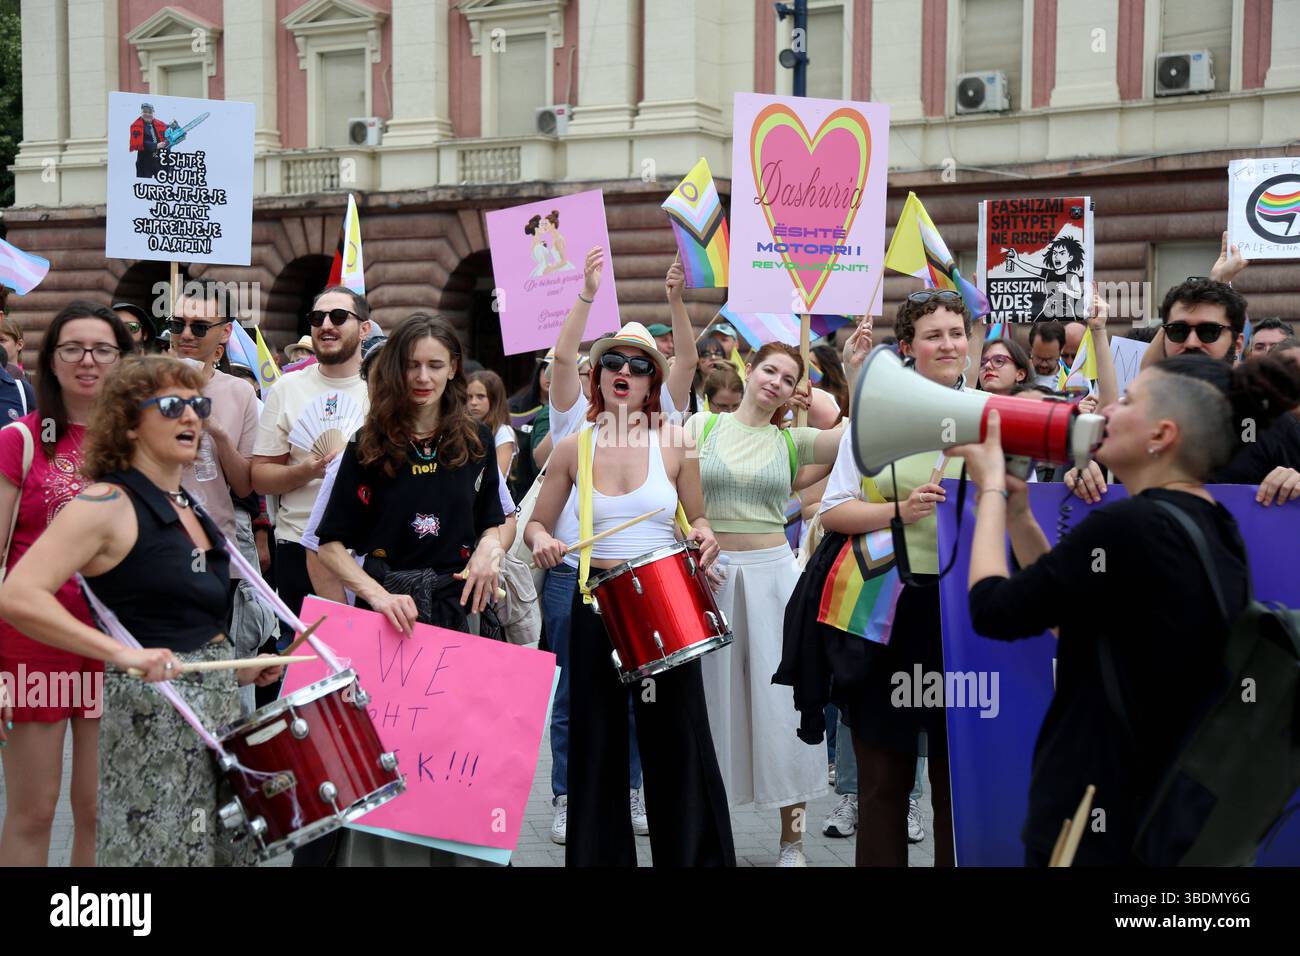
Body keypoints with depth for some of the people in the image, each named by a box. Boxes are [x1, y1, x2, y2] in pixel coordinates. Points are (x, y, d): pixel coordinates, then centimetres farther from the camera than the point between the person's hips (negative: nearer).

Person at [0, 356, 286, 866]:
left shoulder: (189, 506, 13)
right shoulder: (105, 504, -13)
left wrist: (234, 670, 11)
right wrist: (123, 654, -29)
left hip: (218, 699, 8)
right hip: (151, 710, -8)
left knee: (223, 849, 13)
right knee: (161, 850, -3)